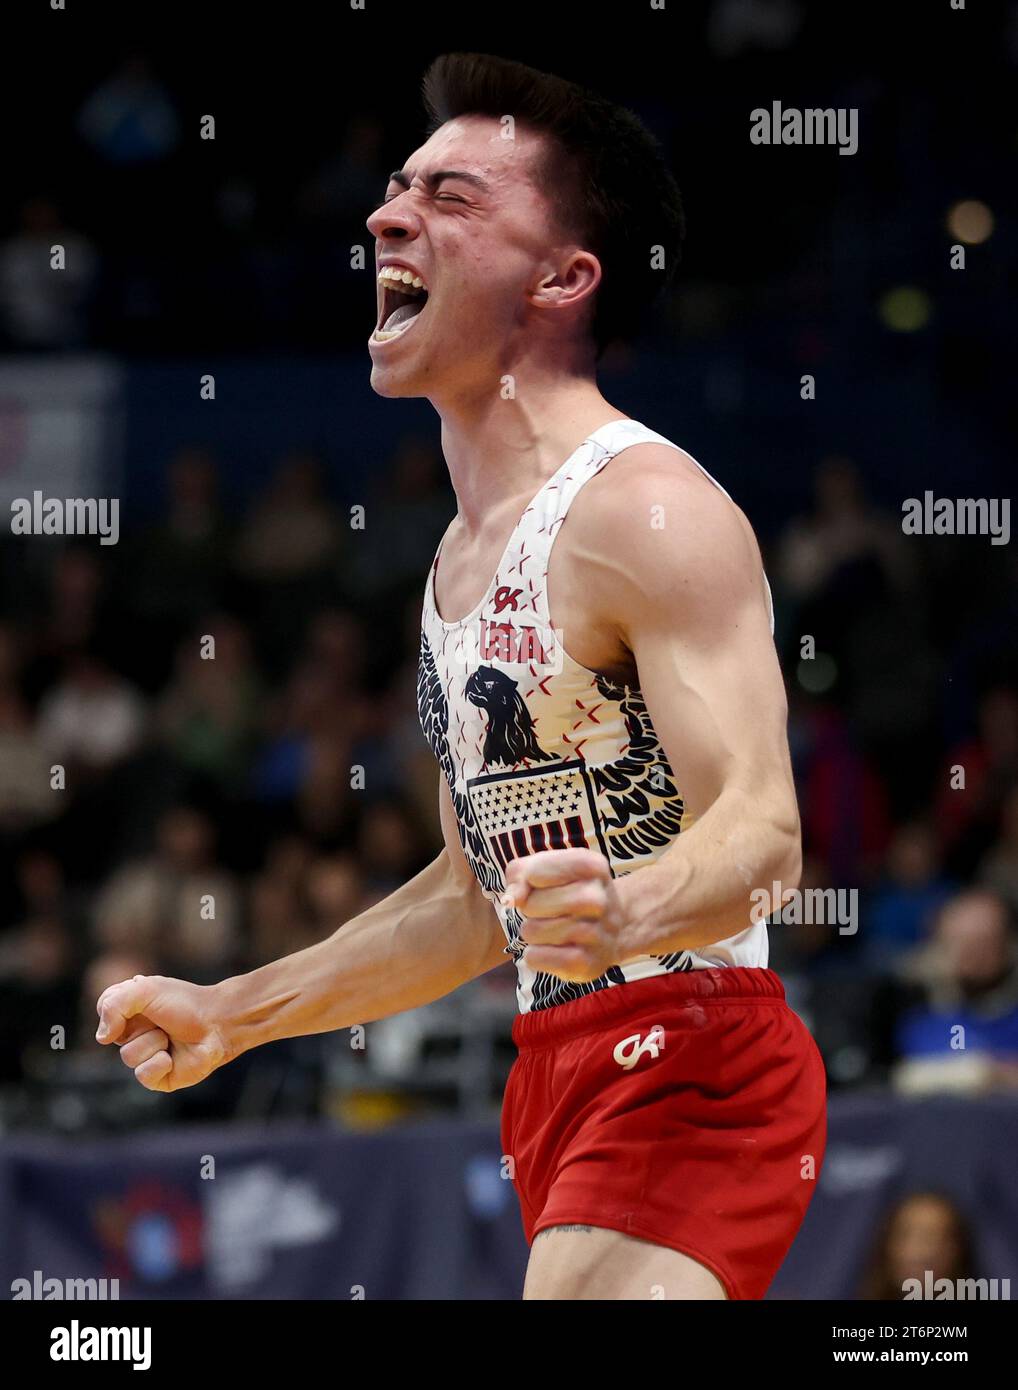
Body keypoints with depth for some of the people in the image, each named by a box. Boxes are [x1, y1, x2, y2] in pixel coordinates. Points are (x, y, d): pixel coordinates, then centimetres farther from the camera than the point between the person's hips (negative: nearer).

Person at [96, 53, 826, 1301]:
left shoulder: (646, 513, -13)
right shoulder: (466, 552, 17)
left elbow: (760, 833, -25)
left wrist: (620, 914, -45)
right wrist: (229, 1015, 25)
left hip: (692, 1067, -10)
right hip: (562, 1076, 10)